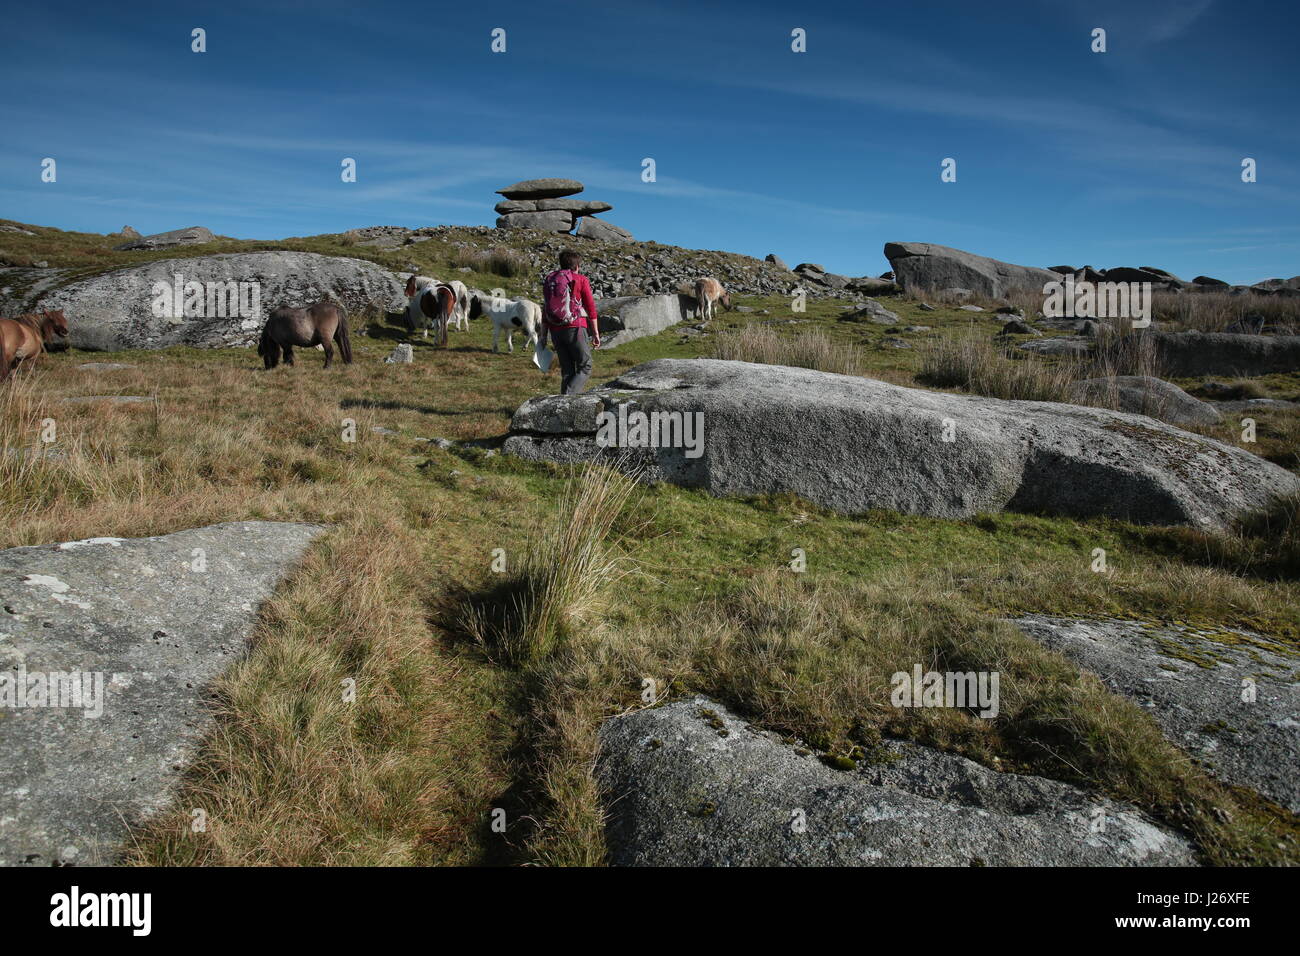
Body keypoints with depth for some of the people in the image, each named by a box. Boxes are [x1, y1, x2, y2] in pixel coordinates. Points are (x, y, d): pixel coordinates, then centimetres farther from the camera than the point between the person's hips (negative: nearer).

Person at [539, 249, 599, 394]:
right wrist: (595, 333, 2)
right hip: (576, 328, -5)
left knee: (567, 371, 11)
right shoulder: (580, 280, 0)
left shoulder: (548, 280, 14)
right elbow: (591, 308, -3)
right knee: (584, 368, 0)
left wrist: (543, 335, 15)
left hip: (555, 331, 5)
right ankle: (568, 397, -20)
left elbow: (545, 310, 13)